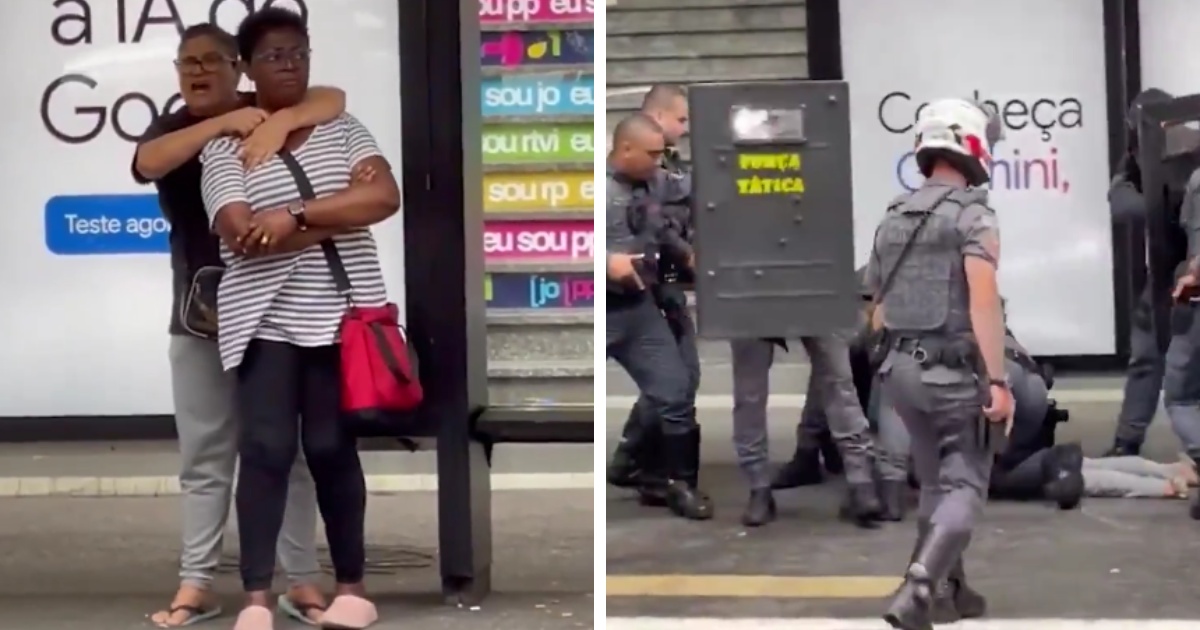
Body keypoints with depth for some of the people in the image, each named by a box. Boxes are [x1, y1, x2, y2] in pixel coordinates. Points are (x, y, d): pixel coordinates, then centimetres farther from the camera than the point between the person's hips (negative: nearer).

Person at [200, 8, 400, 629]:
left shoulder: (342, 128, 10)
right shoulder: (224, 148, 2)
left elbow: (385, 196, -7)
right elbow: (243, 236, -13)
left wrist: (296, 214, -15)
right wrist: (339, 218, -10)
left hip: (340, 316, 2)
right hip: (263, 321, -1)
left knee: (332, 448, 6)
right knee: (266, 449, -7)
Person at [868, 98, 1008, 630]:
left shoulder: (893, 217, 12)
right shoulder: (973, 215, -10)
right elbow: (983, 300, -21)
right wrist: (998, 379, -23)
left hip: (901, 366, 7)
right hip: (953, 369, -7)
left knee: (935, 480, 19)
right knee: (964, 485, -1)